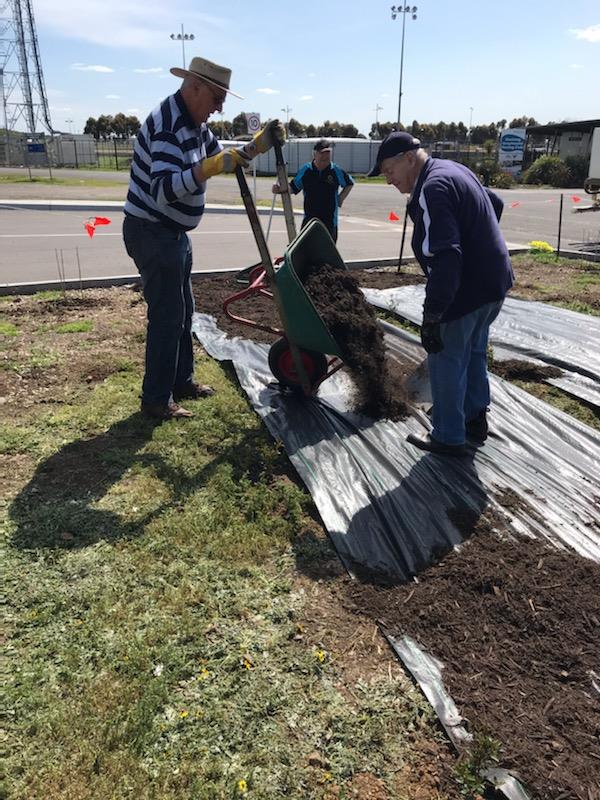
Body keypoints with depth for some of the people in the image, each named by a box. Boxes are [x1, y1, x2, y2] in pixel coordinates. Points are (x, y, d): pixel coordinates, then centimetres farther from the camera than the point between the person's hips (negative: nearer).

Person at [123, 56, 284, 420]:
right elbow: (163, 191, -35)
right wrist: (209, 167, -41)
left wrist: (259, 144, 6)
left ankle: (183, 381, 29)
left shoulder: (195, 122, 10)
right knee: (167, 315, -6)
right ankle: (157, 400, 5)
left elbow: (223, 156, 21)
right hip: (151, 233, -10)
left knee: (184, 311, 16)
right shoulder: (168, 126, -22)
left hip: (174, 233, 10)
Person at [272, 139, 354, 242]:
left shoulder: (336, 171, -2)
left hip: (330, 220, 0)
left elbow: (349, 184, 14)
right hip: (309, 219, 0)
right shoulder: (305, 170, -1)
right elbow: (293, 187, 8)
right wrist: (280, 189, -10)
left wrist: (341, 198, 4)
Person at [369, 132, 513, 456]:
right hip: (494, 281, 10)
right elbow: (495, 203, 25)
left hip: (466, 290, -10)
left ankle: (448, 438, 16)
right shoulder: (453, 170, 10)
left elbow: (444, 258, -32)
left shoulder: (432, 189, -22)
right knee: (474, 354, 23)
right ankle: (475, 420, 38)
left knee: (446, 362, 4)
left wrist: (432, 316, -32)